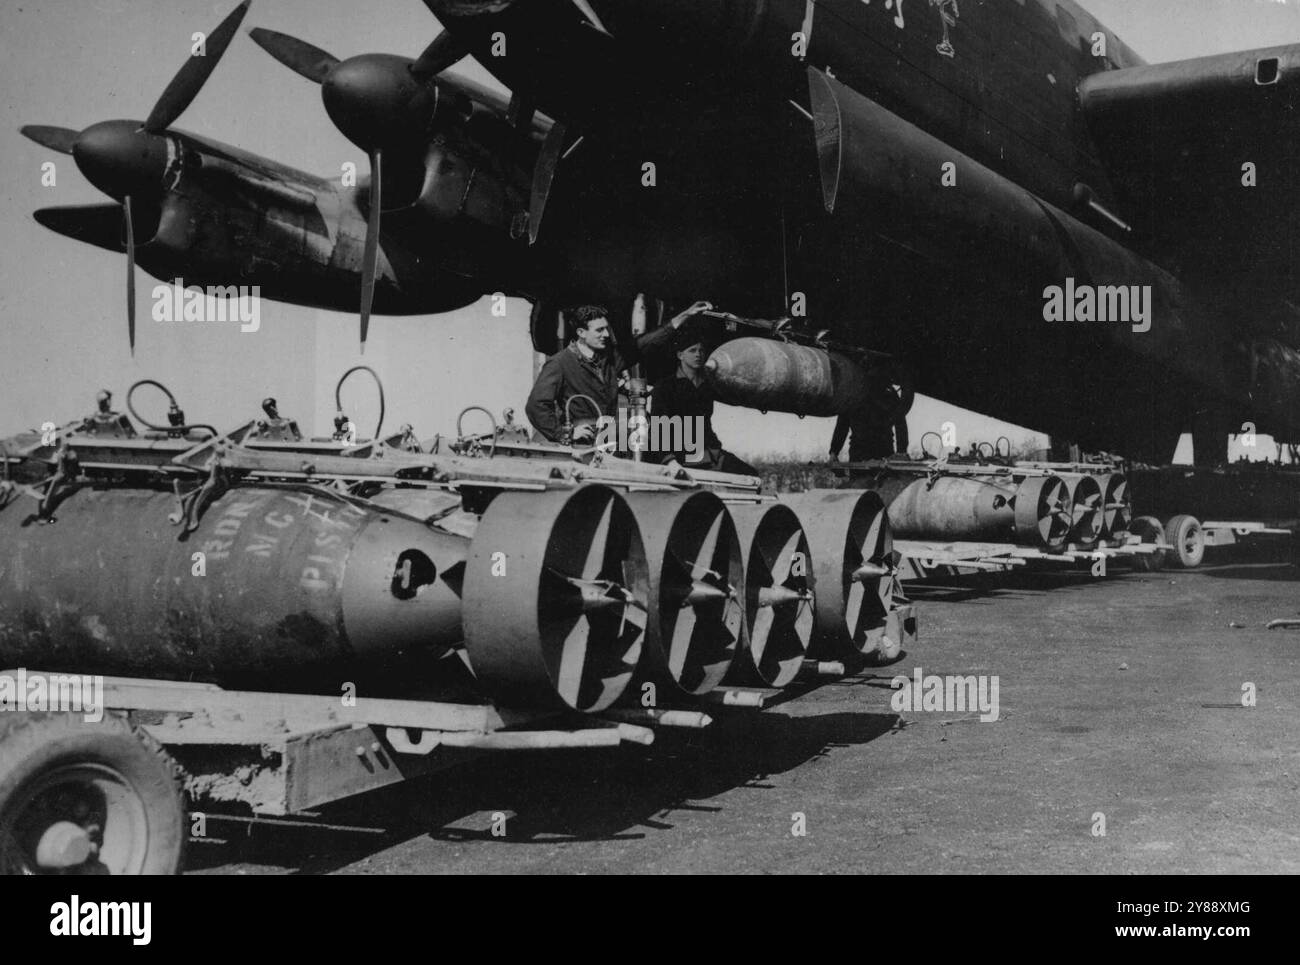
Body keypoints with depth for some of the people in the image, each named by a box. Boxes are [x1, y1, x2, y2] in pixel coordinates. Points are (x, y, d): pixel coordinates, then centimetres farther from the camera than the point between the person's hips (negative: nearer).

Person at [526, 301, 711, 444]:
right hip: (580, 448, -6)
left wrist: (686, 315, 23)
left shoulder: (609, 357, 13)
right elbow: (535, 406, -13)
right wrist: (565, 435, -19)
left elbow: (645, 344, 22)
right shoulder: (559, 363, -7)